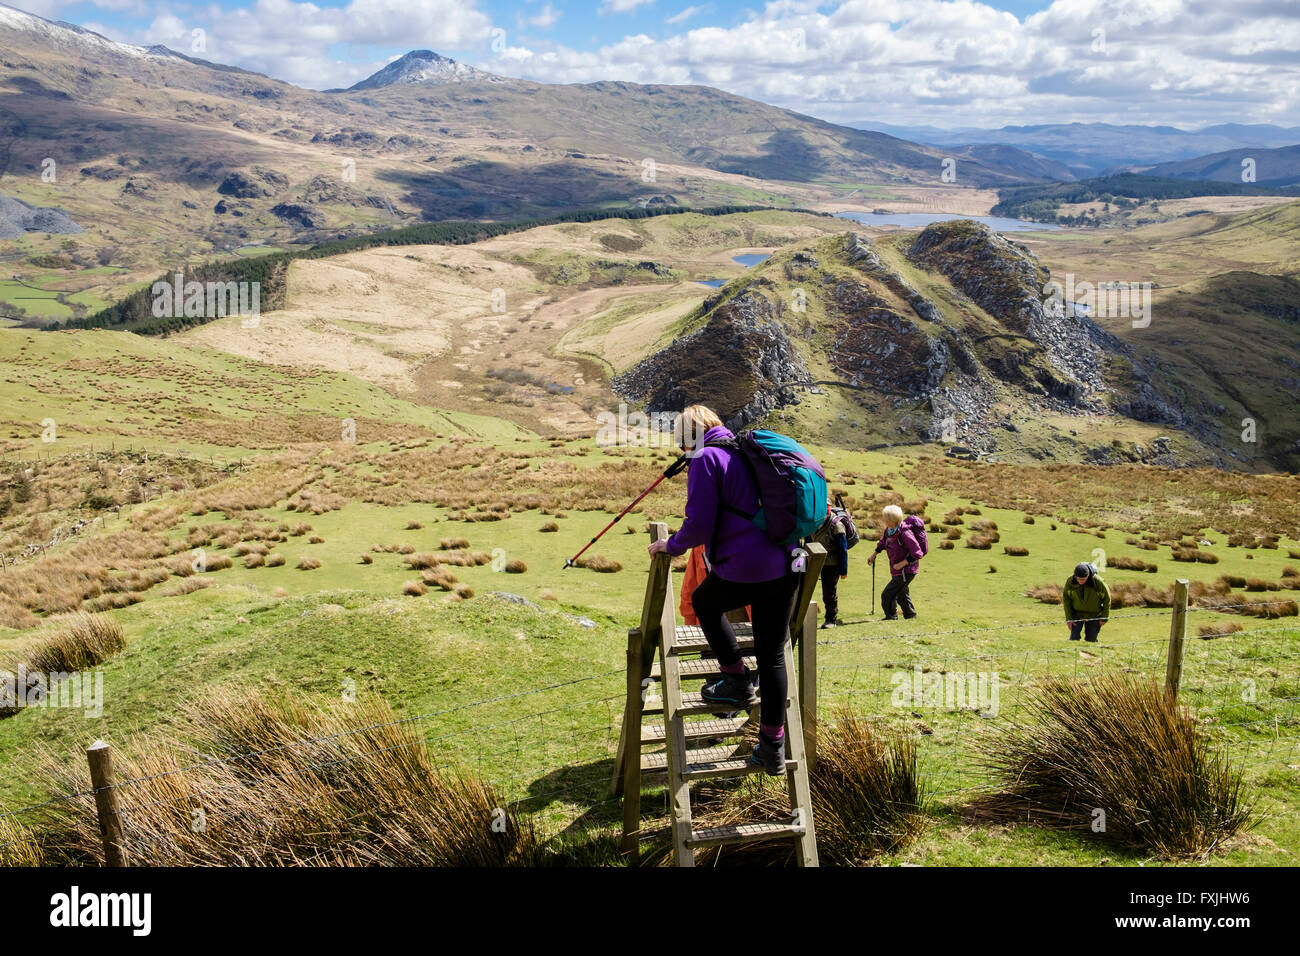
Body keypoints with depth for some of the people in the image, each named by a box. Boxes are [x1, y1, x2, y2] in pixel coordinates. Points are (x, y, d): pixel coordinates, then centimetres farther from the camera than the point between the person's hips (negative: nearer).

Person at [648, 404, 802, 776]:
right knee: (773, 657, 11)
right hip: (785, 567, 7)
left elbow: (699, 525, -10)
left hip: (743, 570, -7)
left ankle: (737, 680, 21)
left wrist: (672, 546, 7)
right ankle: (773, 748, 15)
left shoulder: (706, 459, -5)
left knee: (704, 602, 26)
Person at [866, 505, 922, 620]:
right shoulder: (888, 530, -1)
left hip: (906, 571, -9)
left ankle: (891, 618, 7)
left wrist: (902, 564, -22)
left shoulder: (904, 533, -26)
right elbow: (883, 542, 23)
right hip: (897, 571, 9)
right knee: (901, 594, 24)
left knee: (887, 595, -9)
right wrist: (874, 555, 21)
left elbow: (917, 554, -24)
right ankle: (910, 615, 42)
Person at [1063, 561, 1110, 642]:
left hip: (1094, 616, -1)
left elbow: (1107, 599, -9)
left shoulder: (1098, 582, -26)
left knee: (1091, 640, 1)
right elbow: (1066, 598, -6)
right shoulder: (1070, 581, -21)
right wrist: (1068, 618, -8)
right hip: (1077, 614, 1)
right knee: (1074, 637, -10)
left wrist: (1104, 618, -4)